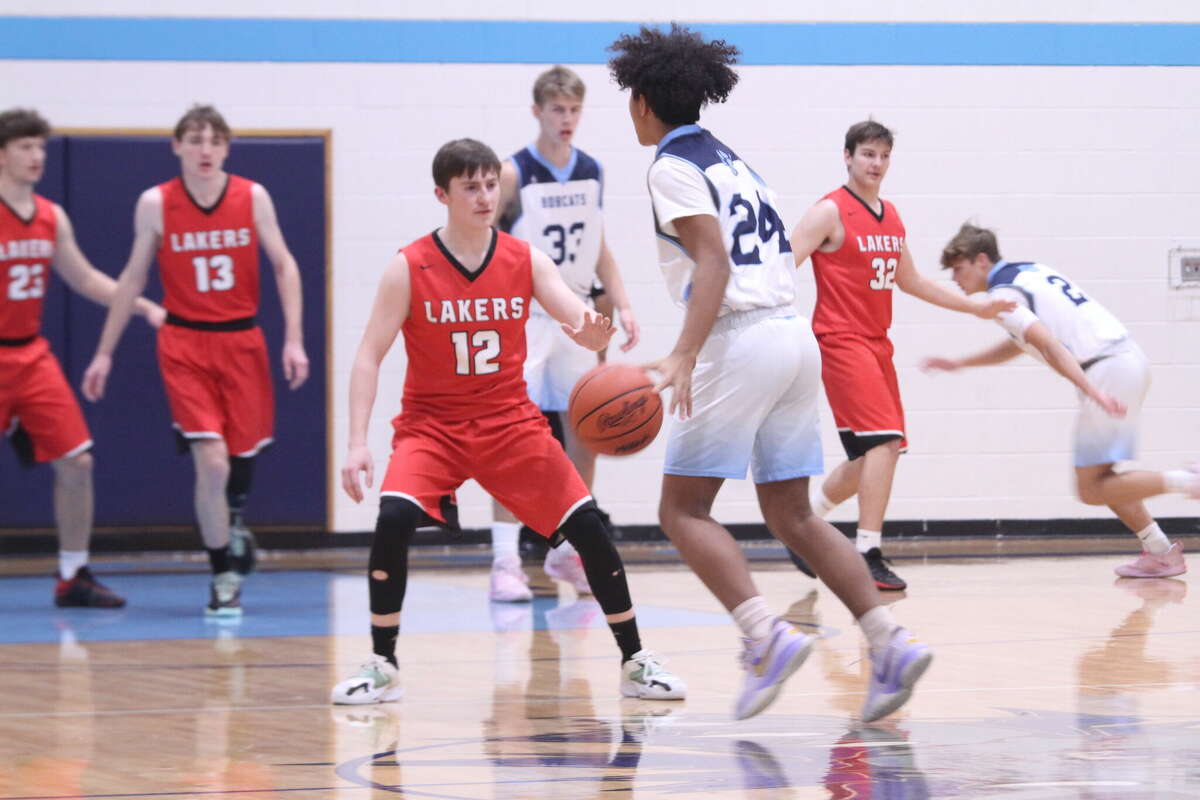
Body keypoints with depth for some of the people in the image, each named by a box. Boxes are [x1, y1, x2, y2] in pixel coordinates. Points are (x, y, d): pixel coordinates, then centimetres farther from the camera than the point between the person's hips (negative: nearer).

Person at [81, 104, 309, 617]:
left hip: (242, 342, 2)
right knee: (210, 459, -15)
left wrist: (293, 339, -7)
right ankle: (224, 579, -3)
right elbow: (133, 278, 6)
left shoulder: (253, 198, -3)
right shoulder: (155, 204, -4)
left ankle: (236, 524, 48)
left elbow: (284, 266, 3)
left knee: (244, 449, 12)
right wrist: (104, 353, 7)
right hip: (184, 344, -2)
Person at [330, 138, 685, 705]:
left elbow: (584, 327, -12)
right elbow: (370, 355, -11)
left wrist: (593, 333, -39)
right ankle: (382, 669, -11)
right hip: (431, 423, -2)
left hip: (510, 420, 2)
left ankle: (635, 664, 9)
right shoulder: (409, 269, -11)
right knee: (394, 520, -27)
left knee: (588, 526, -6)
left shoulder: (526, 261, -5)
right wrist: (357, 444, -21)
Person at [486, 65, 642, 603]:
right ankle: (505, 561, -10)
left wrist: (622, 305, 7)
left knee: (584, 434, 7)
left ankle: (567, 550, 20)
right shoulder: (514, 174, -10)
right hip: (523, 318, -6)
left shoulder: (592, 173, 6)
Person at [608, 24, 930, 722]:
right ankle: (891, 643, -3)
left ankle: (768, 635, -21)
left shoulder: (674, 167, -4)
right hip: (797, 335, 8)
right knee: (792, 514, 11)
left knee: (684, 509, -2)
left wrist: (684, 357, -27)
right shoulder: (736, 163, 22)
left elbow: (714, 262, -17)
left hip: (742, 341, -8)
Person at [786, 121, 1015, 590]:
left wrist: (975, 307, 27)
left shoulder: (891, 218, 15)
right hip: (841, 341, -8)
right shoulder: (831, 212, -9)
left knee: (872, 454, 10)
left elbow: (910, 282, 27)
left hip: (876, 342, 8)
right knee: (884, 441, -19)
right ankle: (868, 556, -18)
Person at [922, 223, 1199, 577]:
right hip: (1129, 357, 9)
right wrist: (958, 363, 36)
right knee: (1098, 476, 18)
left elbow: (1049, 344, -19)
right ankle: (1160, 553, 16)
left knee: (1091, 488, -6)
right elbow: (1020, 344, 35)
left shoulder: (1002, 295, -6)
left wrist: (1092, 390, -29)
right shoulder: (1030, 270, 22)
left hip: (1108, 370, -9)